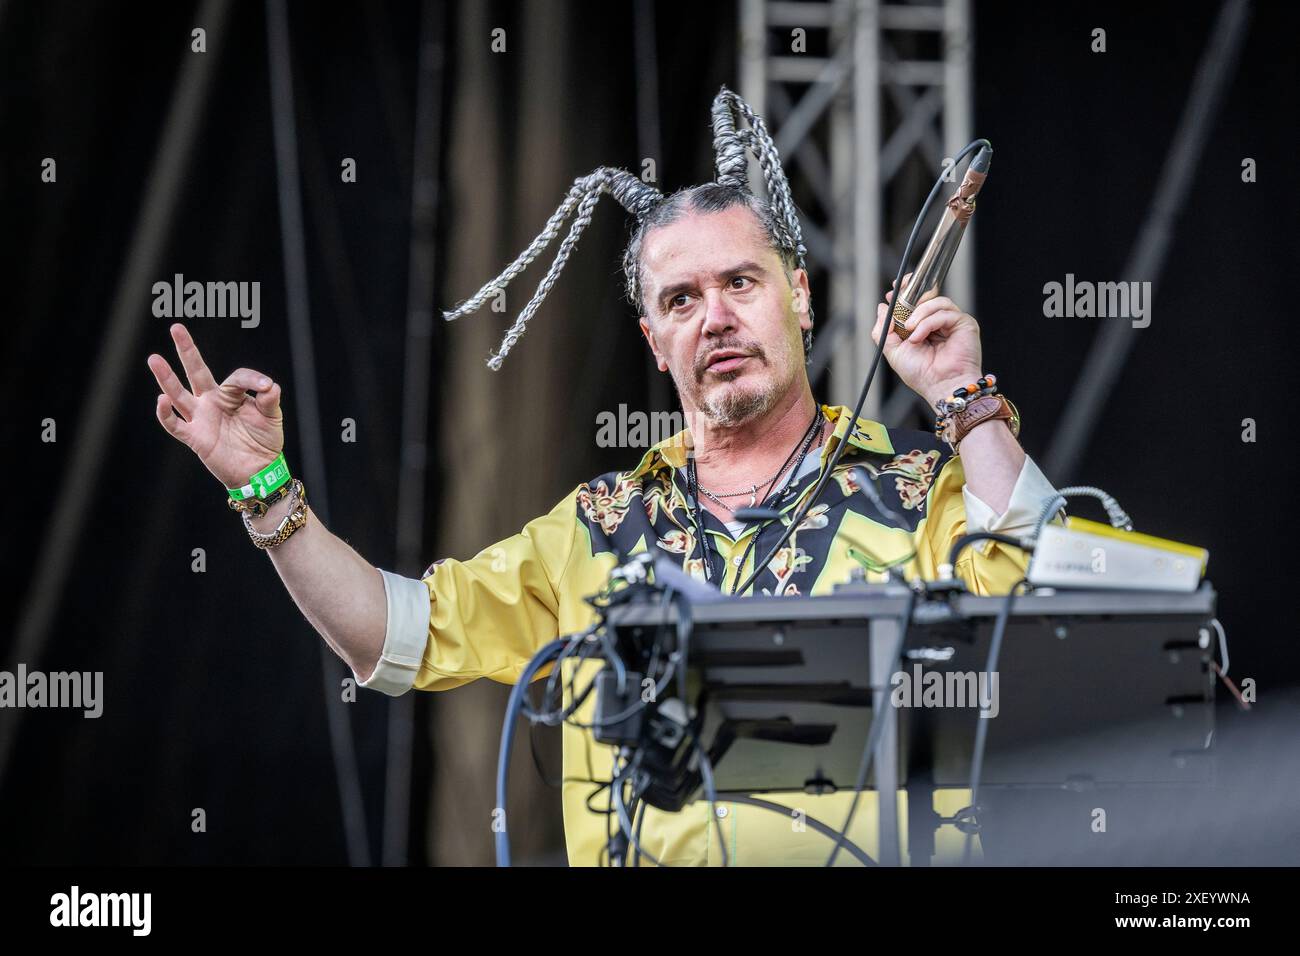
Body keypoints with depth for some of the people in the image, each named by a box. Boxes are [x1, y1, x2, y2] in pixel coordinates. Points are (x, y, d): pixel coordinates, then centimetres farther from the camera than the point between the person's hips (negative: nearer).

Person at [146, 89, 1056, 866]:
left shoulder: (926, 483, 10)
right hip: (650, 852, 3)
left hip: (877, 854, -2)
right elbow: (404, 635, 18)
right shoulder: (603, 526, 19)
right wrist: (265, 489, 11)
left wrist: (969, 404, -5)